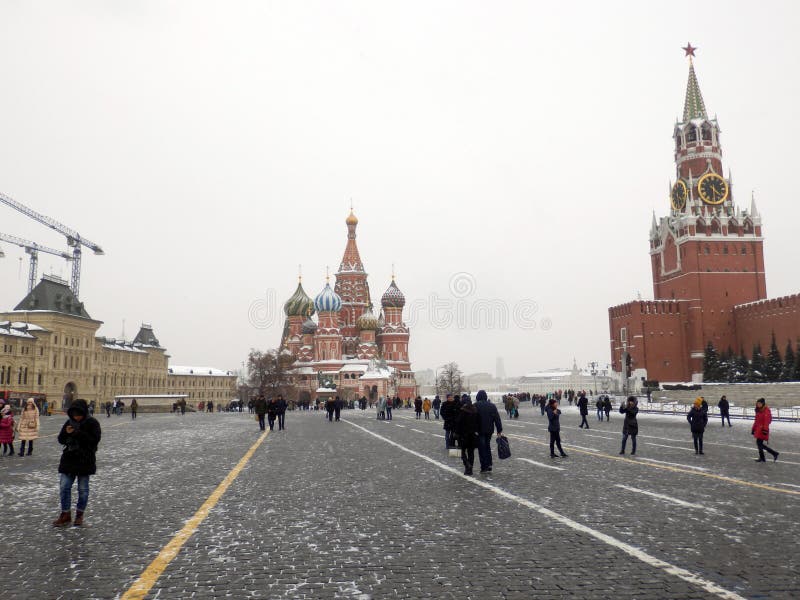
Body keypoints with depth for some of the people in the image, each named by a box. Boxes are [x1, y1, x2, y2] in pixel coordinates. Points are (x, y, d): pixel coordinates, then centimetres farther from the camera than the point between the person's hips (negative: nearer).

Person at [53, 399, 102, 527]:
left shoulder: (92, 423, -9)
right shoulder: (69, 422, 6)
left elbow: (94, 440, -18)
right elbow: (61, 440, 9)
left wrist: (77, 434, -23)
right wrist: (67, 433, -13)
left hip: (85, 461, -4)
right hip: (69, 460, 4)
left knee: (83, 489, 6)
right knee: (64, 487, 2)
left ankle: (79, 514, 21)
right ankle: (65, 514, 15)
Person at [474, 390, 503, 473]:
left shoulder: (475, 405, -9)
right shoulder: (492, 406, 5)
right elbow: (497, 419, 3)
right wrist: (499, 430, 6)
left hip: (479, 430, -4)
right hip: (489, 430, 5)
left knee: (481, 448, 1)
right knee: (487, 447, 18)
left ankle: (484, 467, 0)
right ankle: (489, 465, 14)